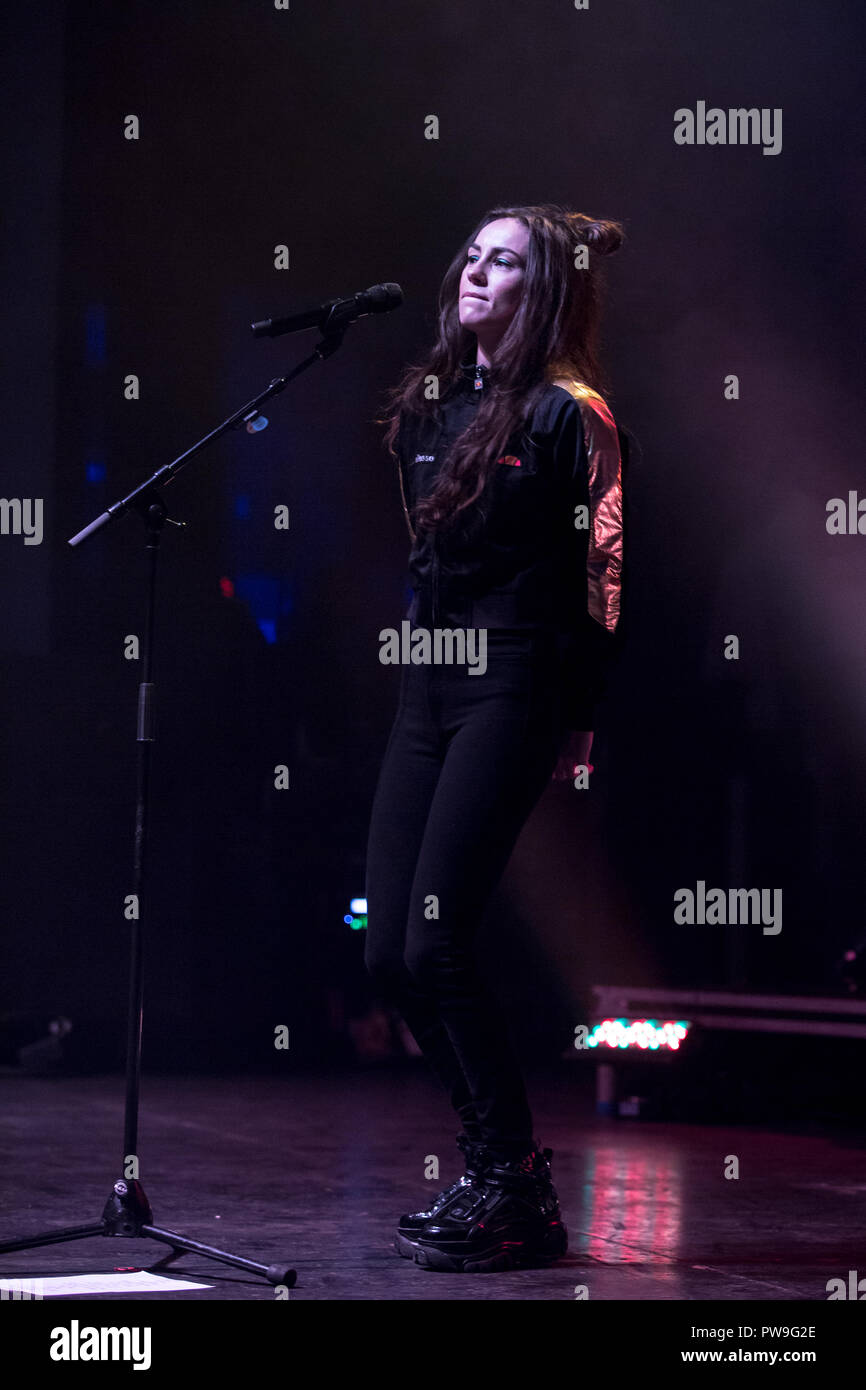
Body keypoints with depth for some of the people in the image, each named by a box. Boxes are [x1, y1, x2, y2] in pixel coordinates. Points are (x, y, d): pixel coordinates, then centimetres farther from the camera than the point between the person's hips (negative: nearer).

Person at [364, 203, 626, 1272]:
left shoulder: (569, 414, -7)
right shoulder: (426, 404, 15)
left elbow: (603, 578, -9)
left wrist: (579, 724, -11)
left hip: (512, 691, -8)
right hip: (427, 685, 8)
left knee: (435, 945, -13)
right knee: (387, 953, 3)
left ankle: (511, 1190, -1)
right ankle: (499, 1167, 15)